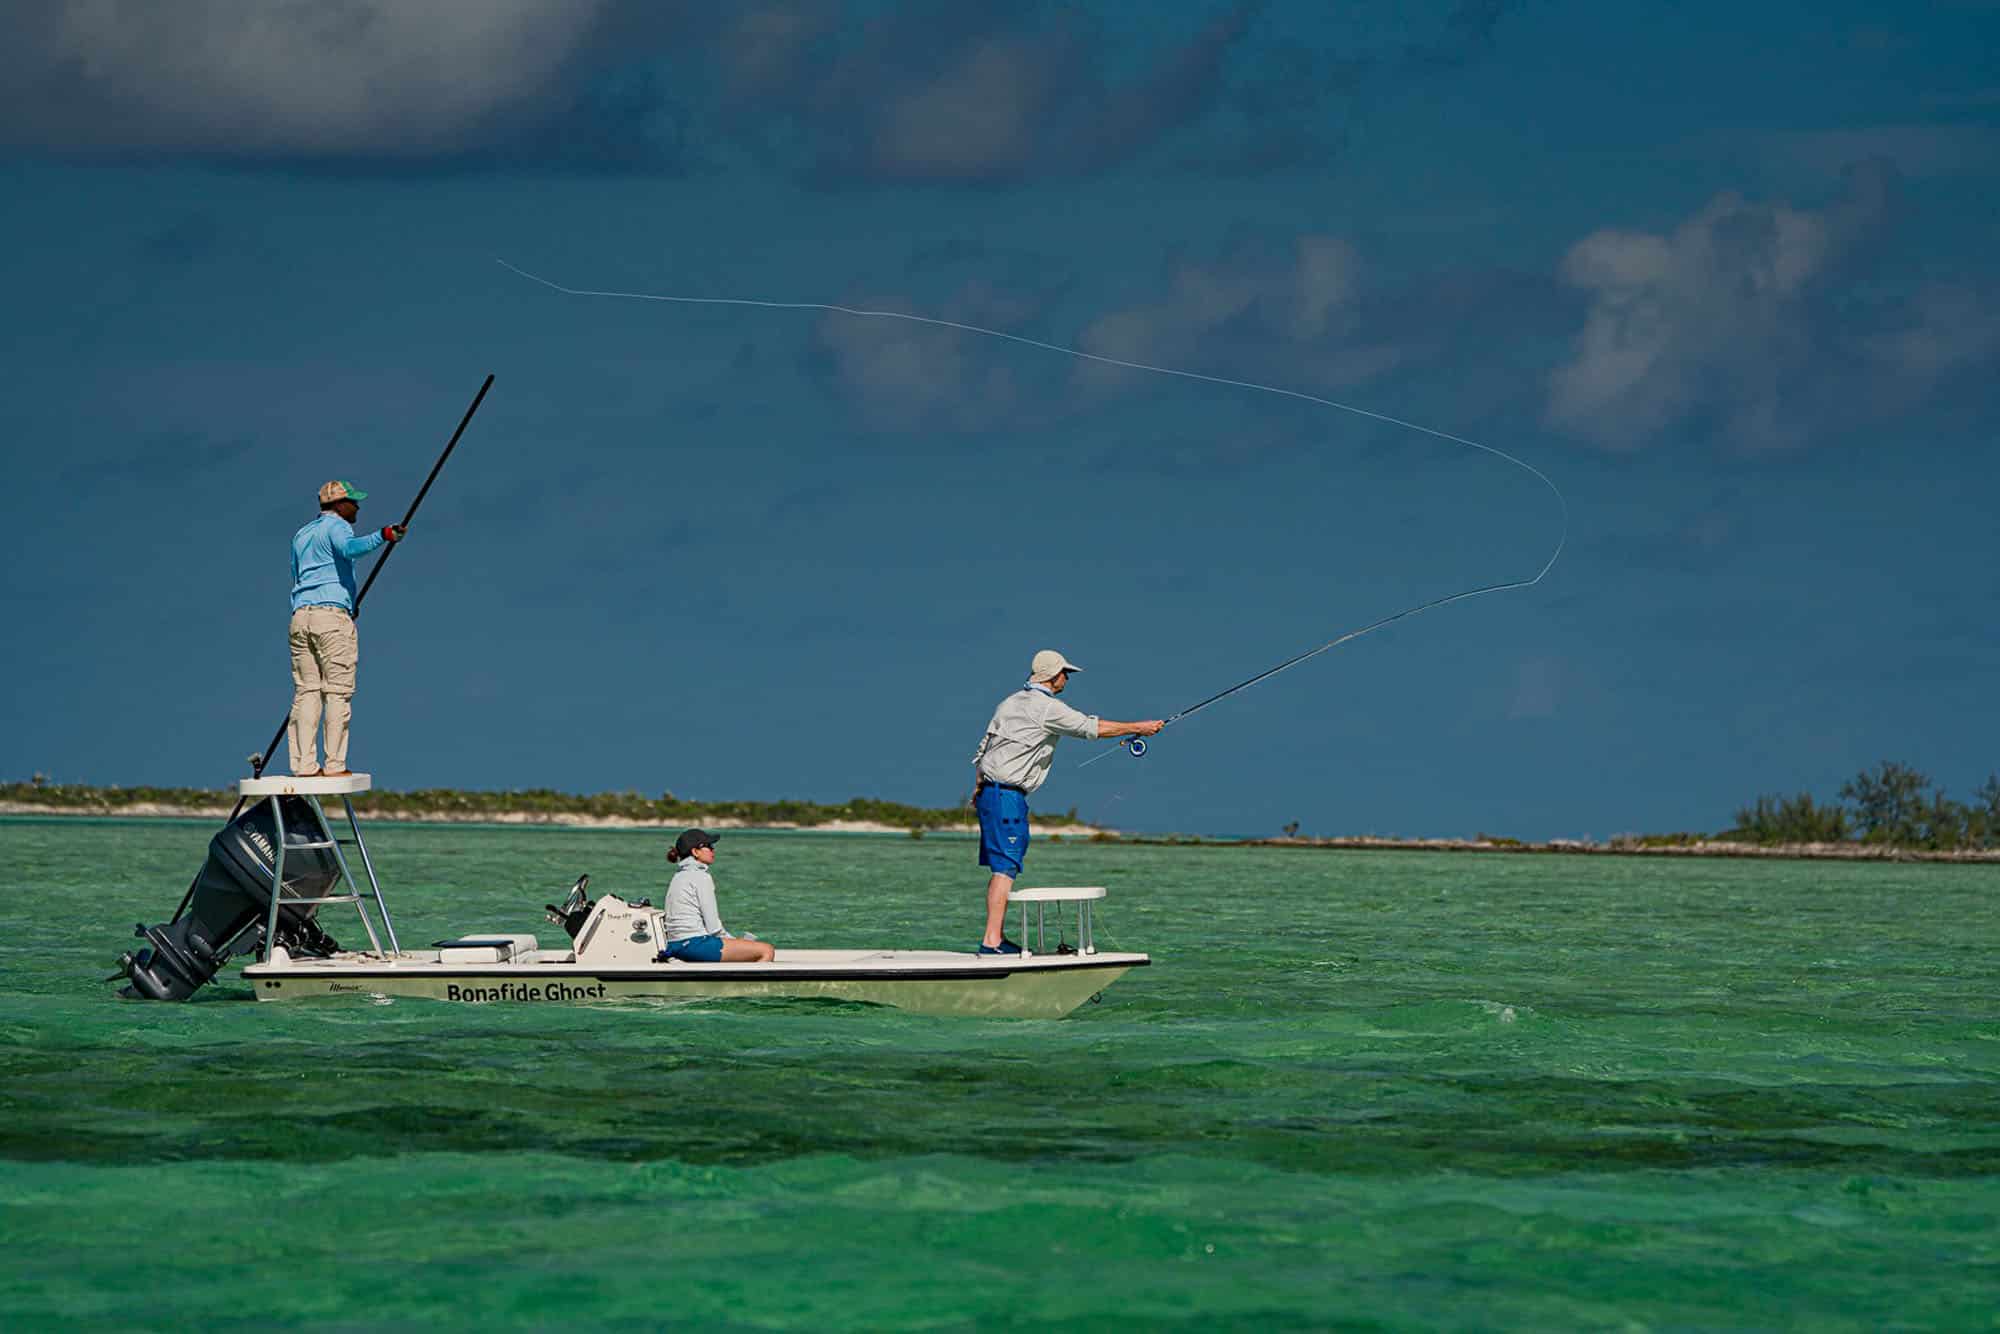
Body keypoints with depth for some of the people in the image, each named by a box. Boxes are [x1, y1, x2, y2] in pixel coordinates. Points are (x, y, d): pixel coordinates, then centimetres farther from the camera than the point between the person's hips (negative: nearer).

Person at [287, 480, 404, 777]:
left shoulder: (301, 535, 26)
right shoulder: (336, 525, 1)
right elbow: (349, 548, -22)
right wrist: (383, 536, -34)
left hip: (300, 616, 7)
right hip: (332, 614, -7)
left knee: (306, 691, 3)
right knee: (338, 692, -6)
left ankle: (304, 765, -4)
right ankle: (334, 766, -10)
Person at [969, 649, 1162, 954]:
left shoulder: (1012, 702, 16)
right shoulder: (1047, 708, -11)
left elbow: (985, 746, 18)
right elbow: (1092, 728, -8)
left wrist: (980, 787, 25)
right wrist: (1139, 728, 1)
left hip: (988, 791, 10)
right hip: (1007, 795, -10)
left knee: (1001, 867, 13)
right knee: (1005, 866, -12)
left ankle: (995, 938, 14)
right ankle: (991, 941, -17)